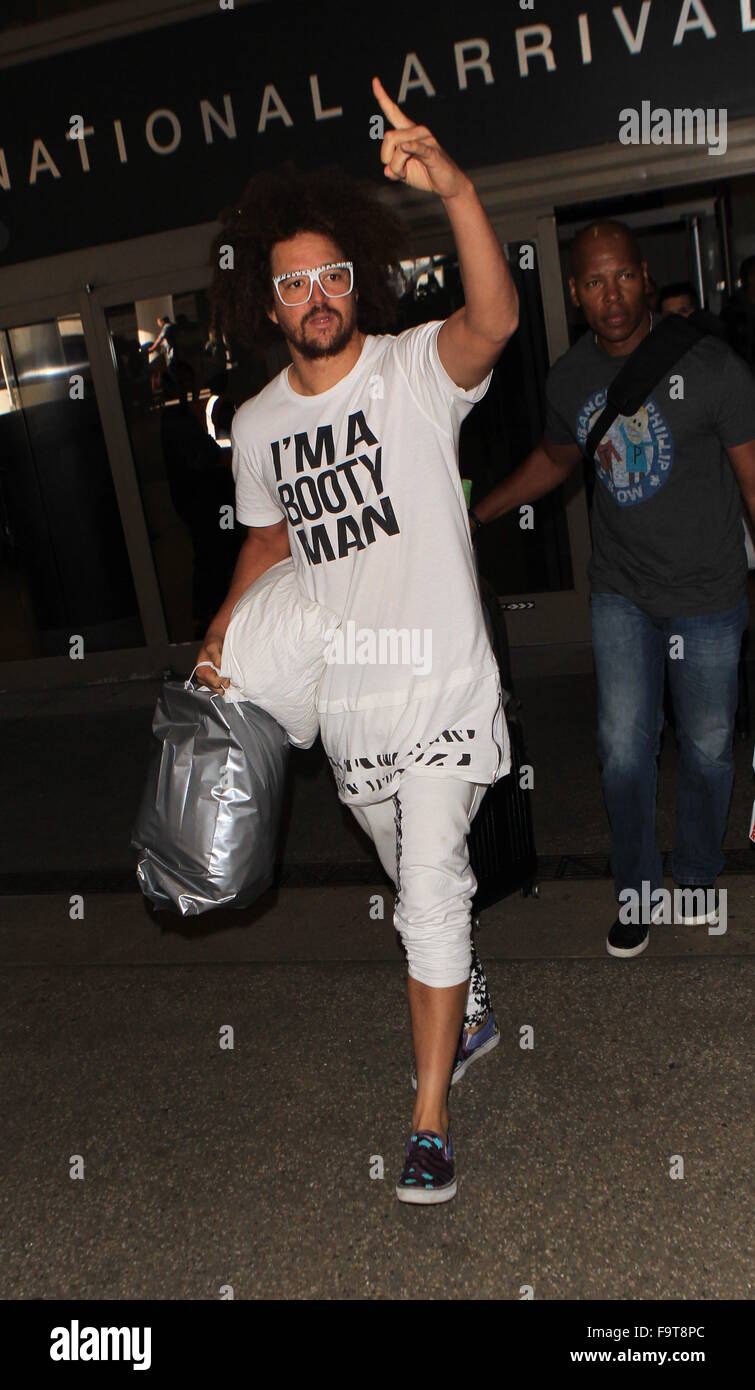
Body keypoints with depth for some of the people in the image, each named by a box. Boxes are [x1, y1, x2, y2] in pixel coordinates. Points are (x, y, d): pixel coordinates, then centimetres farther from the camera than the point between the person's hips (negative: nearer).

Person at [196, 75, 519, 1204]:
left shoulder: (416, 370, -11)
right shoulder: (257, 424, 5)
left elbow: (495, 320, -32)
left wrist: (458, 191, -47)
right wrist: (225, 630, 7)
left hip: (442, 690, -5)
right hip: (345, 703, 6)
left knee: (429, 890, -9)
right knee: (420, 885, 21)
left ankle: (430, 1119, 5)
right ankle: (472, 1009, 48)